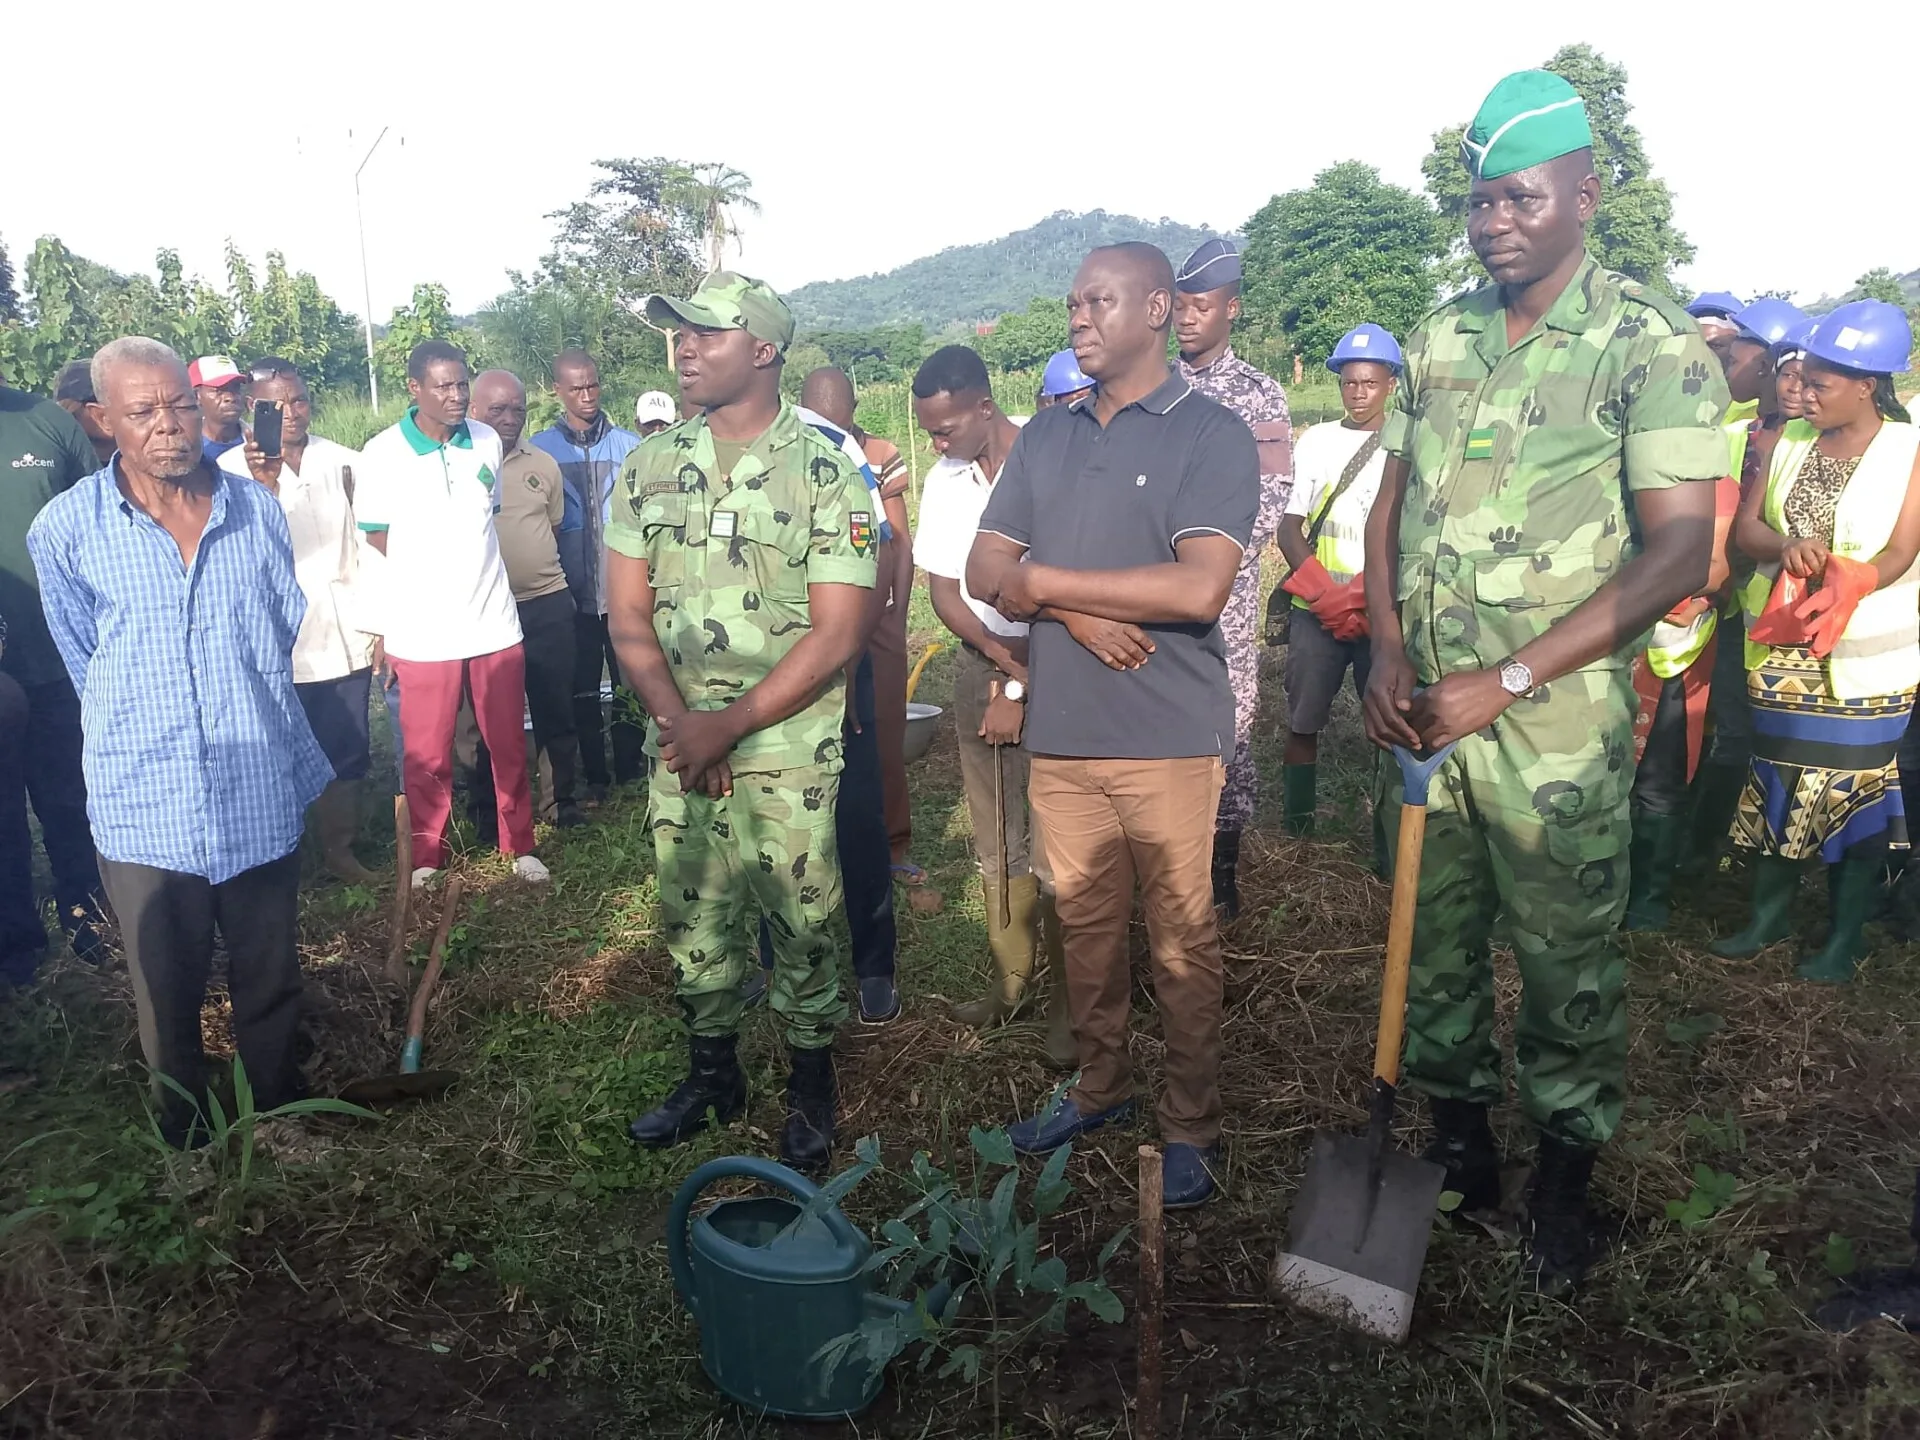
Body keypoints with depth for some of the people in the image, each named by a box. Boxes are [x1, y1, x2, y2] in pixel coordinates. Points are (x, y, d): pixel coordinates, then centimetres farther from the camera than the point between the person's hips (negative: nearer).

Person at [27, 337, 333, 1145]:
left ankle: (280, 1111, 37)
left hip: (262, 795, 1)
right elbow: (84, 660, 5)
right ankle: (186, 1135, 36)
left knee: (270, 979, 15)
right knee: (167, 991, 14)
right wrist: (145, 730, 10)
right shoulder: (64, 527, -6)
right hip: (145, 806, -1)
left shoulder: (256, 507, -1)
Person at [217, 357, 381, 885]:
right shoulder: (233, 471, -4)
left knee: (347, 754, 11)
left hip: (345, 640, 3)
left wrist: (379, 622, 7)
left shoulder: (342, 461, 4)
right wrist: (263, 485, -34)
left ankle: (340, 851, 28)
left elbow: (367, 545, 9)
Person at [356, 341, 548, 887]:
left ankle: (521, 845, 26)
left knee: (510, 746, 11)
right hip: (422, 631, -3)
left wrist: (462, 570, 10)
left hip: (494, 622, 3)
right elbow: (376, 537, 1)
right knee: (427, 757, 8)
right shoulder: (383, 453, -7)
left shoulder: (487, 442, 2)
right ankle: (427, 857, 24)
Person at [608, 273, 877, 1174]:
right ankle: (711, 1074, 35)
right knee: (692, 919, 14)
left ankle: (811, 1091, 26)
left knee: (800, 924, 5)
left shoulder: (825, 470, -8)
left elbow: (836, 635, -13)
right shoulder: (651, 465, 5)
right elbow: (628, 616, 4)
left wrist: (727, 726, -16)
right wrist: (679, 723, -10)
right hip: (678, 749, 4)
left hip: (789, 750, -4)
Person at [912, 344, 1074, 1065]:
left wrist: (1022, 689, -11)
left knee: (1052, 849, -4)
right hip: (980, 660, 6)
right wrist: (1008, 663, -10)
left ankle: (1066, 996, 10)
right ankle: (1010, 977, 24)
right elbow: (943, 593, 5)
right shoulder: (945, 480, 6)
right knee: (994, 841, 11)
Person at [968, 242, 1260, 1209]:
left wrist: (1044, 578, -11)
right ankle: (1099, 1089, 34)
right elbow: (984, 570, 7)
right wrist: (1078, 613, -12)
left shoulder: (1211, 434, -4)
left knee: (1182, 943, 5)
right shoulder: (1045, 437, 13)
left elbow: (1198, 589, -18)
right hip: (1060, 735, 5)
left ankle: (1191, 1126, 22)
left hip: (1170, 739, -5)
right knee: (1084, 924, 15)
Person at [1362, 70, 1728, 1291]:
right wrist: (1388, 652, -3)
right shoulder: (1439, 340, 8)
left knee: (1570, 963, 8)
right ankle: (1459, 1135, 36)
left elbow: (1679, 554, -14)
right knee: (1436, 939, 15)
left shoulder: (1651, 346, -7)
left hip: (1556, 728, -4)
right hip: (1425, 716, 5)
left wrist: (1504, 682, -19)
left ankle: (1567, 1178, 30)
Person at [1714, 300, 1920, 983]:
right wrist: (1785, 548, -21)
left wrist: (1840, 588, -30)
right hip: (1781, 650, 3)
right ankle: (1768, 914, 24)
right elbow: (1745, 527, 1)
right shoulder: (1789, 440, 6)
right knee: (1777, 782, 9)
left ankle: (1844, 937, 15)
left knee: (1858, 791, 2)